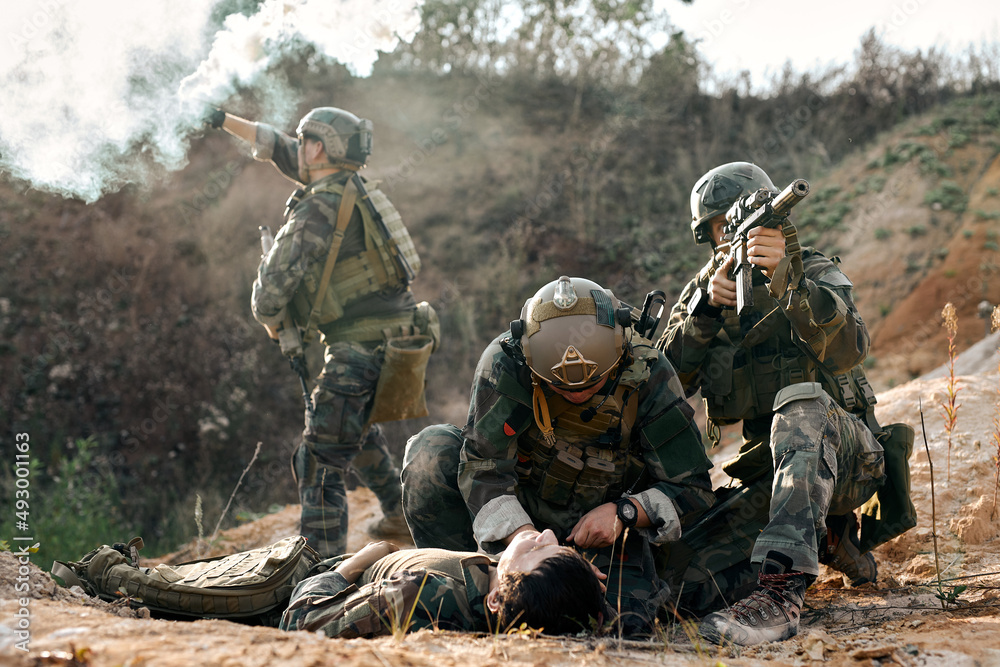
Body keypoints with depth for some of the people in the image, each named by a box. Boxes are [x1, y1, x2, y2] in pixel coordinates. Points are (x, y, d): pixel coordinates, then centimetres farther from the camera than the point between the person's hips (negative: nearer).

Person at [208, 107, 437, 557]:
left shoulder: (318, 211, -16)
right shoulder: (349, 187, 12)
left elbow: (273, 284, -13)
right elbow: (280, 150, 27)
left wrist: (270, 320, 9)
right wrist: (224, 122, 35)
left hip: (362, 351, -10)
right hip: (394, 344, 10)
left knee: (320, 462, -11)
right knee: (358, 427, 33)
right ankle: (400, 516, 45)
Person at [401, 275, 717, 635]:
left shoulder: (647, 375, -23)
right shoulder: (506, 361, -26)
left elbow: (692, 487, -16)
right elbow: (483, 467, -30)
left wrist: (623, 512, -32)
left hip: (600, 522, 0)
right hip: (514, 514, 0)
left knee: (624, 617, -28)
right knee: (432, 453, -26)